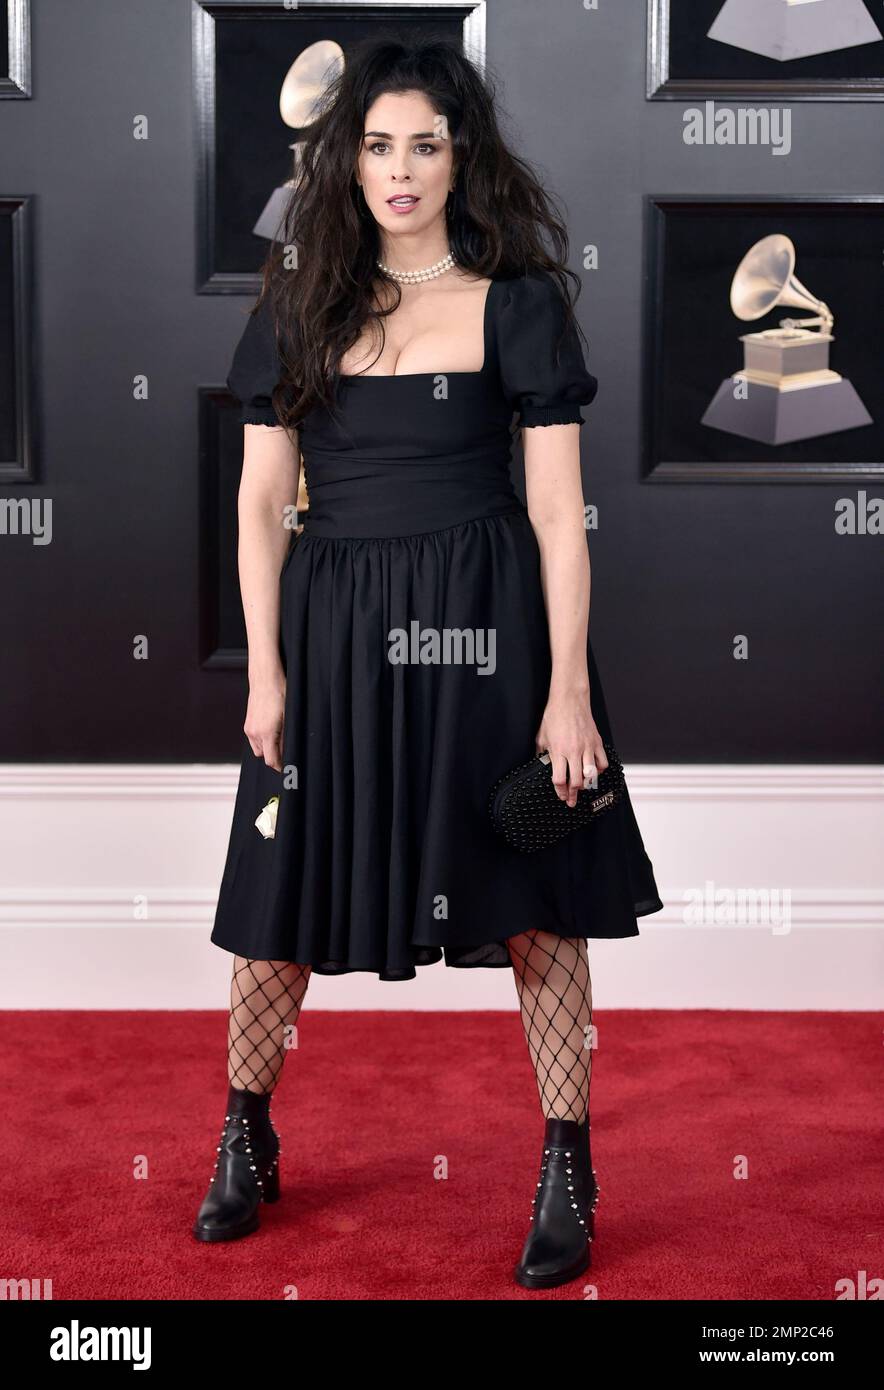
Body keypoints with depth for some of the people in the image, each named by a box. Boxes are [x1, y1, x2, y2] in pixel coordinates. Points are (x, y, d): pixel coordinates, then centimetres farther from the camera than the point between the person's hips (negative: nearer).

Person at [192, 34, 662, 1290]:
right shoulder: (300, 303, 7)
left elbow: (558, 512, -4)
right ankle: (245, 1141, 31)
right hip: (330, 623, 3)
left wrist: (570, 689, -9)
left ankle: (568, 1174, 18)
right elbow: (262, 498, 6)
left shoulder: (517, 303, -1)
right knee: (281, 898, 9)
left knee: (533, 903, 4)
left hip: (483, 622, -2)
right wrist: (264, 668, 0)